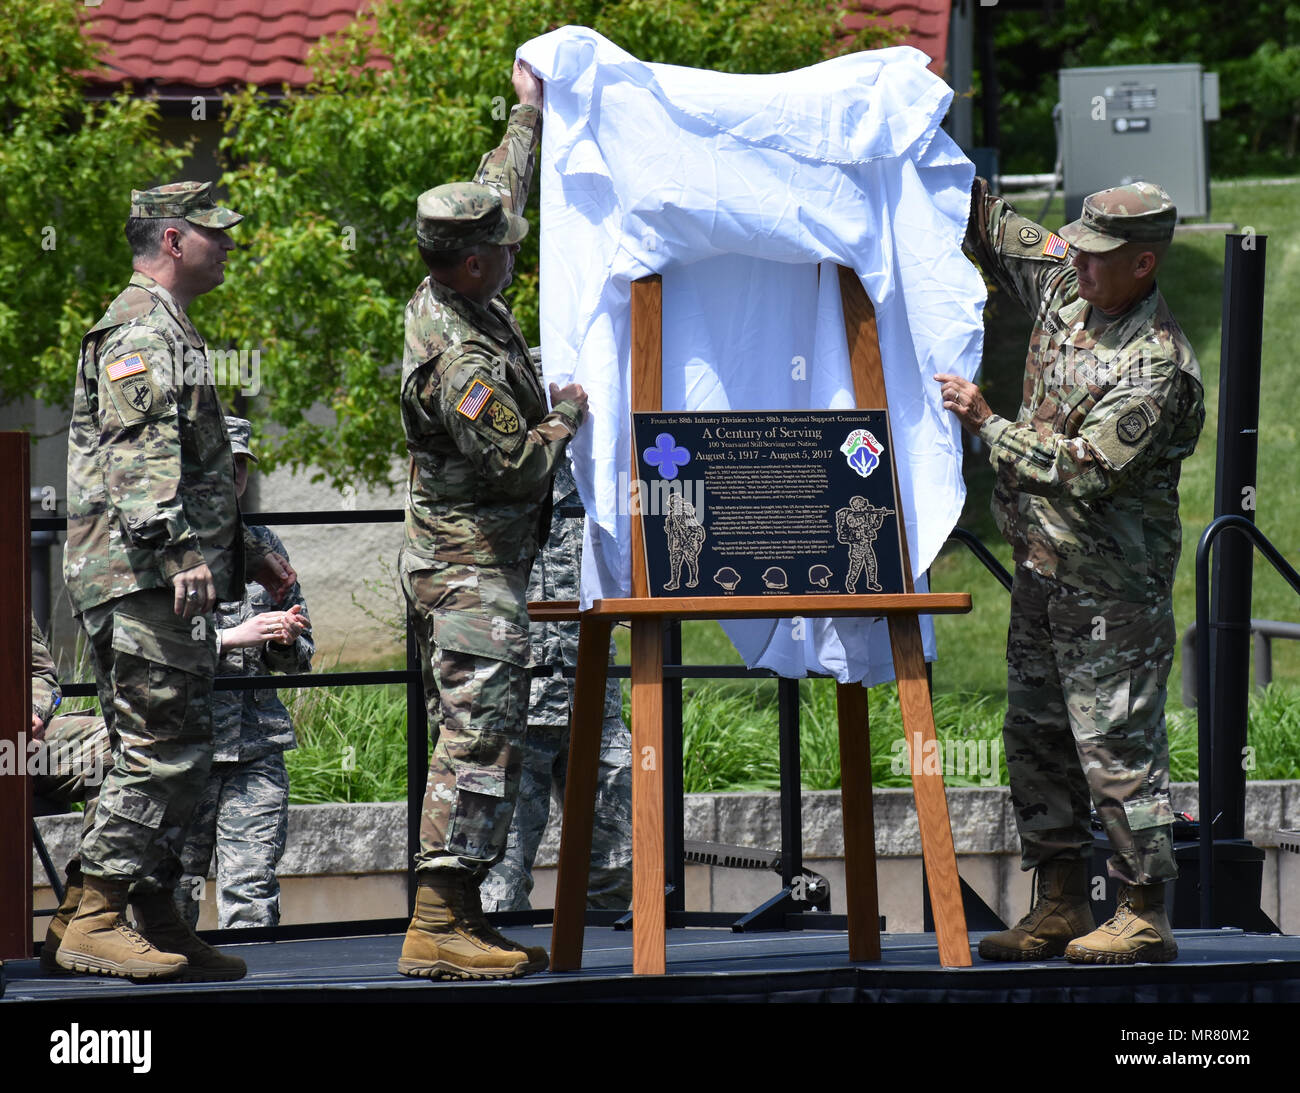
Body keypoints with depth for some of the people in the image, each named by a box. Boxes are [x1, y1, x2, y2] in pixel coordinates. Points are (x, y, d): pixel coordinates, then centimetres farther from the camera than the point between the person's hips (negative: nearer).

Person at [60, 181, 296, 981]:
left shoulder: (171, 331, 25)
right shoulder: (141, 330, -9)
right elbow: (142, 453, -22)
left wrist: (243, 550, 33)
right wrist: (178, 553, -30)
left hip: (175, 582, 11)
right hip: (145, 580, -11)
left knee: (180, 754, 10)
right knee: (160, 749, -13)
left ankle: (158, 922, 13)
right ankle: (94, 922, -15)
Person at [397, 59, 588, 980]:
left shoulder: (453, 302, 4)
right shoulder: (461, 361, -25)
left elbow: (499, 195, 20)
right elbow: (516, 464, -23)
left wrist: (529, 118, 27)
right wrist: (569, 417, -5)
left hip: (456, 564, 10)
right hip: (473, 568, -10)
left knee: (476, 741, 11)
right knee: (480, 740, -12)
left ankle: (462, 918, 13)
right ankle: (438, 928, -14)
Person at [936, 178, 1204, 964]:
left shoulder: (1155, 366, -22)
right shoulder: (1067, 286, 3)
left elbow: (1084, 471, -25)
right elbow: (993, 232, 18)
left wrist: (986, 426, -19)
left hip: (1112, 591, -9)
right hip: (1043, 571, 9)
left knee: (1116, 744, -6)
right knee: (1036, 738, 12)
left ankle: (1146, 918, 1)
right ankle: (1061, 907, 20)